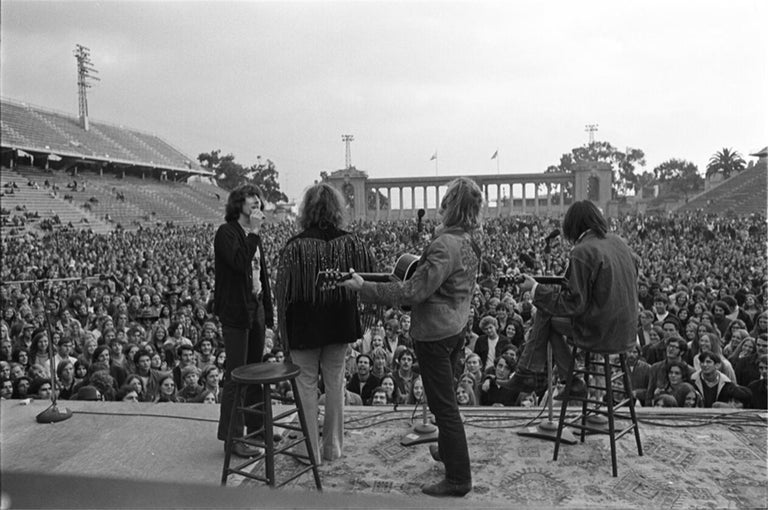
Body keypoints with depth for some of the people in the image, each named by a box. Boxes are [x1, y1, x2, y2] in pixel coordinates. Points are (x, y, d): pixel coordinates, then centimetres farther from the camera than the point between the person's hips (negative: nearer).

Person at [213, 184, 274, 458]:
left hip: (256, 308, 8)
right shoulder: (226, 232, -9)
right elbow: (239, 263, -26)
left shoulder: (254, 235, 16)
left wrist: (268, 310, 13)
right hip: (235, 311, -8)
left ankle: (256, 426, 27)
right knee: (236, 374, -4)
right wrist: (253, 232, -18)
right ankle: (232, 437, 4)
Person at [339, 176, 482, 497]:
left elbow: (413, 292, -27)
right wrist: (421, 267, 14)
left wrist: (363, 287, -24)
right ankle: (448, 449, 43)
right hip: (456, 326, 10)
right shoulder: (468, 242, 4)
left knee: (444, 404, 1)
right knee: (445, 397, 25)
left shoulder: (444, 245, -25)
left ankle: (458, 478, 11)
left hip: (434, 332, -9)